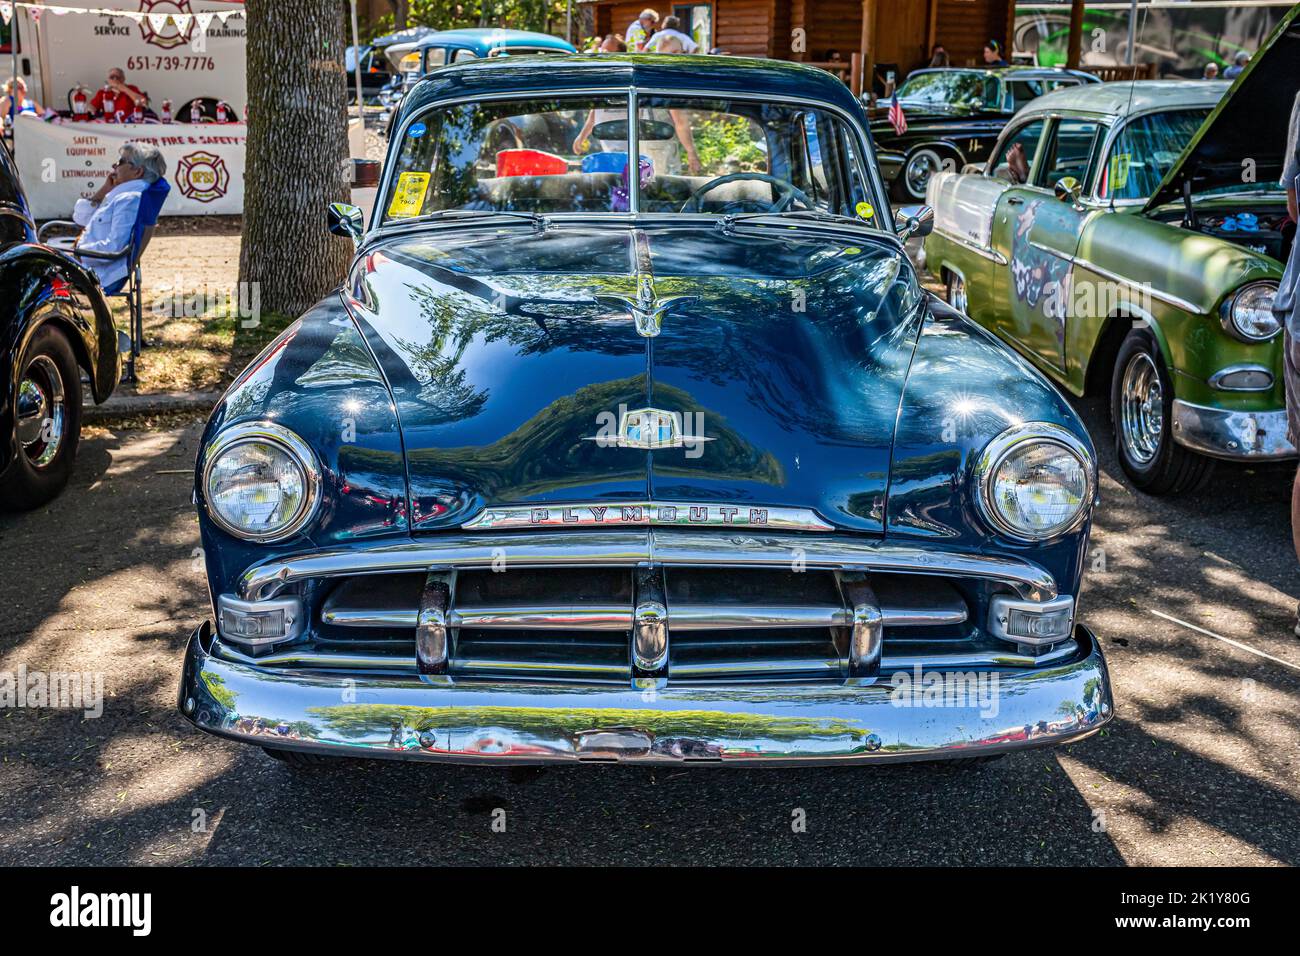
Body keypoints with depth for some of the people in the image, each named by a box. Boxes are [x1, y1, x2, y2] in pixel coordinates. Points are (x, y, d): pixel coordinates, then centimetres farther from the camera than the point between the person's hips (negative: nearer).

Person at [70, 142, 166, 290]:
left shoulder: (130, 200, -16)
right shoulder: (119, 196, 16)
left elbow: (113, 248, -25)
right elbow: (80, 217, 22)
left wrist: (78, 250, -15)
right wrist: (104, 189, 12)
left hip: (99, 277, -10)